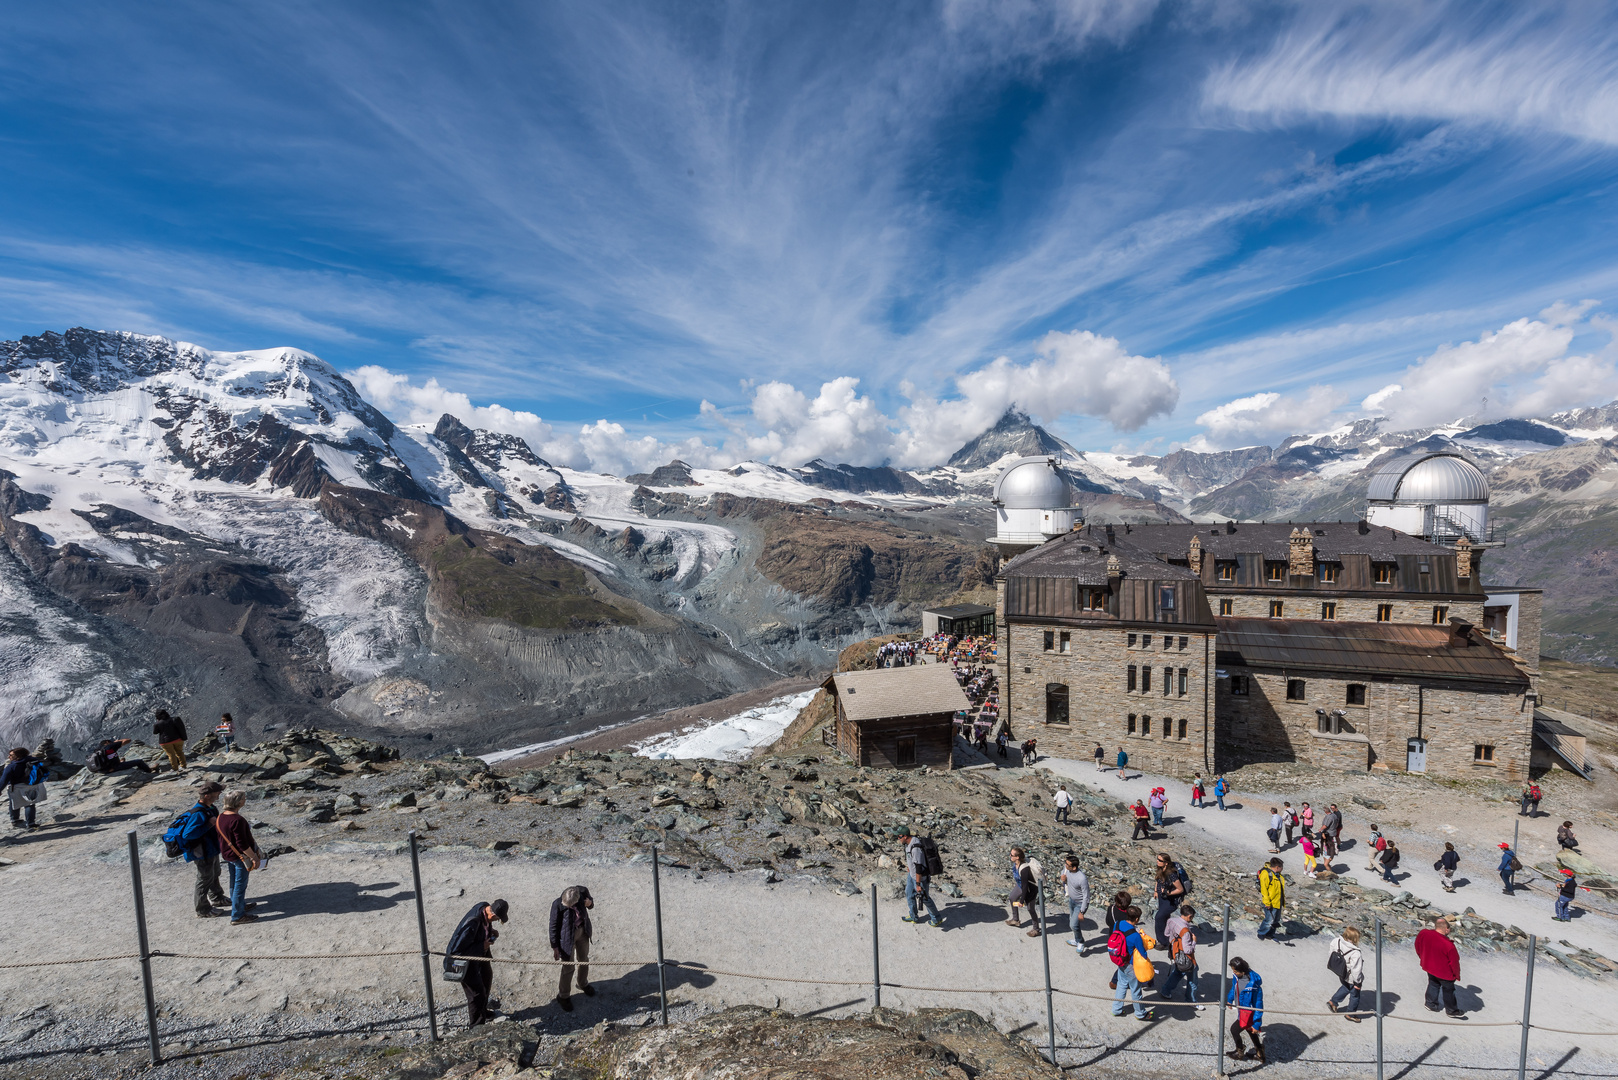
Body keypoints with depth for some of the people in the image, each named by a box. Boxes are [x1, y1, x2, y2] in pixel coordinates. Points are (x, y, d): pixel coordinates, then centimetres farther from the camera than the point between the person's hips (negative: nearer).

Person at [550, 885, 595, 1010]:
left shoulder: (583, 892, -24)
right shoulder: (557, 904, -31)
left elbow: (590, 903, -1)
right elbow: (554, 926, -16)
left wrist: (590, 903, -24)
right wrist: (555, 947, -10)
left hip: (582, 931, 4)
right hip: (567, 935, -4)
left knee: (584, 960, 23)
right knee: (568, 967, 9)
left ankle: (583, 984, 50)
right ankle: (563, 996, 35)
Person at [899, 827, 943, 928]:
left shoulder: (916, 848, -36)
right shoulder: (909, 842, -6)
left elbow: (918, 867, -32)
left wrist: (918, 884, -25)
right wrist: (908, 865, 30)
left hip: (921, 876, -9)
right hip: (912, 874, 9)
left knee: (924, 898, 10)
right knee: (909, 893, 19)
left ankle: (936, 919, 32)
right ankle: (913, 917, 38)